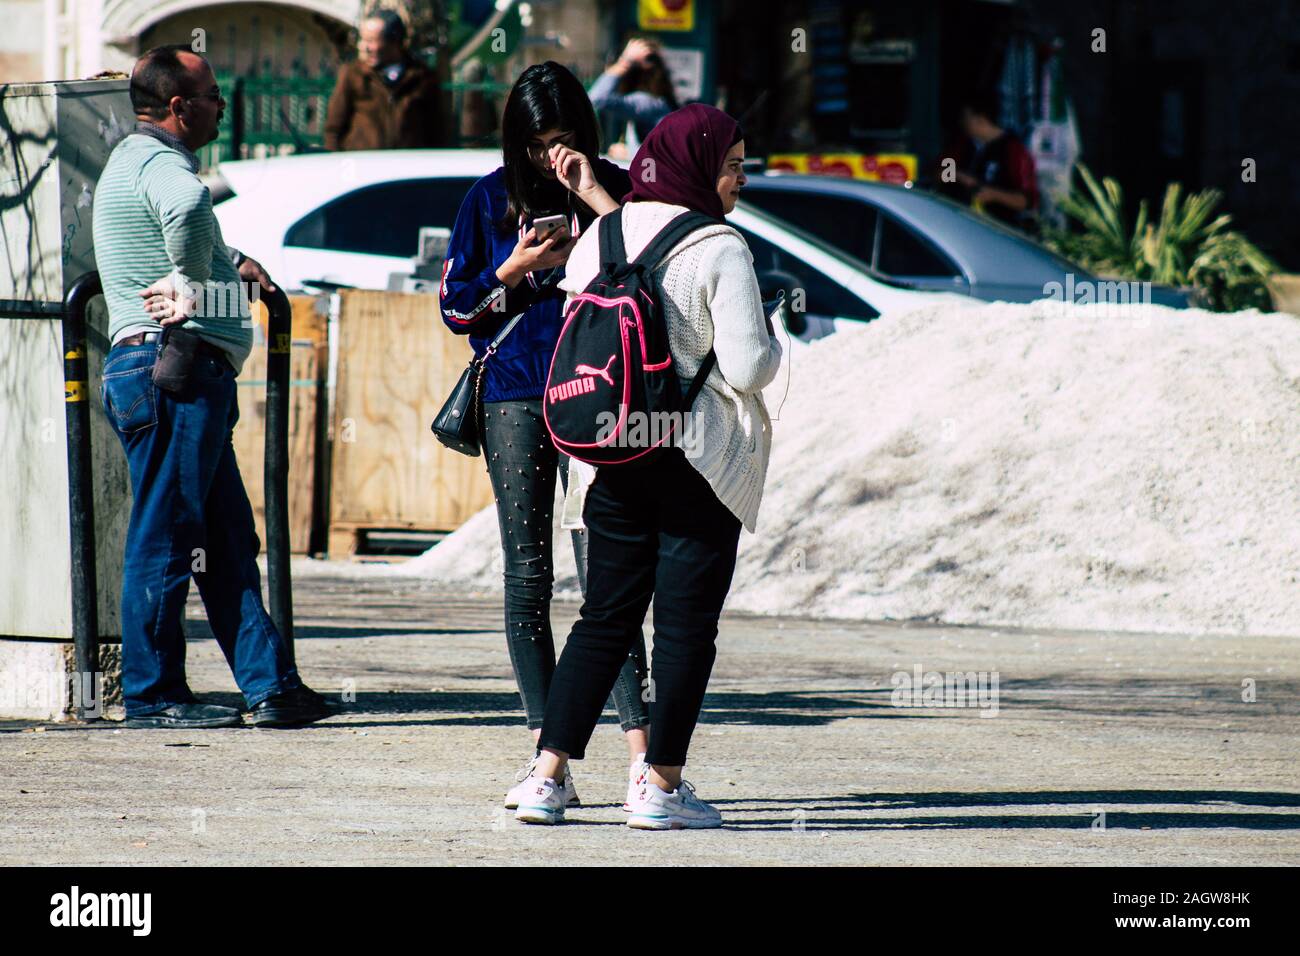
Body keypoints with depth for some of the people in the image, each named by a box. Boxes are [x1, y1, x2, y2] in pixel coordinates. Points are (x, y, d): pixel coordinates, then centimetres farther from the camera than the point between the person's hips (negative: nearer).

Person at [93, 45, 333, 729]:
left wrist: (230, 262, 44)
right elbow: (188, 209, -38)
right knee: (166, 536, -5)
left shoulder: (132, 160, 22)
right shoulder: (158, 165, -13)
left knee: (228, 541, 9)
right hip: (172, 371, -11)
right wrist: (187, 283, -25)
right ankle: (152, 695, -1)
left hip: (189, 381, 11)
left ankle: (270, 684, 8)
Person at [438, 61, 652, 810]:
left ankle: (641, 754, -17)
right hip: (514, 399, 3)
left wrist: (597, 196, -16)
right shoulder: (492, 200, 8)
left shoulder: (613, 191, 2)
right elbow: (456, 306, 10)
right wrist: (518, 270, -7)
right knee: (527, 574, 3)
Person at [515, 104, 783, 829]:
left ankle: (549, 776, 4)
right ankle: (662, 788, 3)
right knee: (687, 626, 3)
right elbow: (748, 367, -15)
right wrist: (771, 343, 3)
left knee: (604, 619, 11)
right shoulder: (719, 250, -13)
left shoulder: (598, 239, 5)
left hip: (616, 458, 5)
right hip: (700, 461, -5)